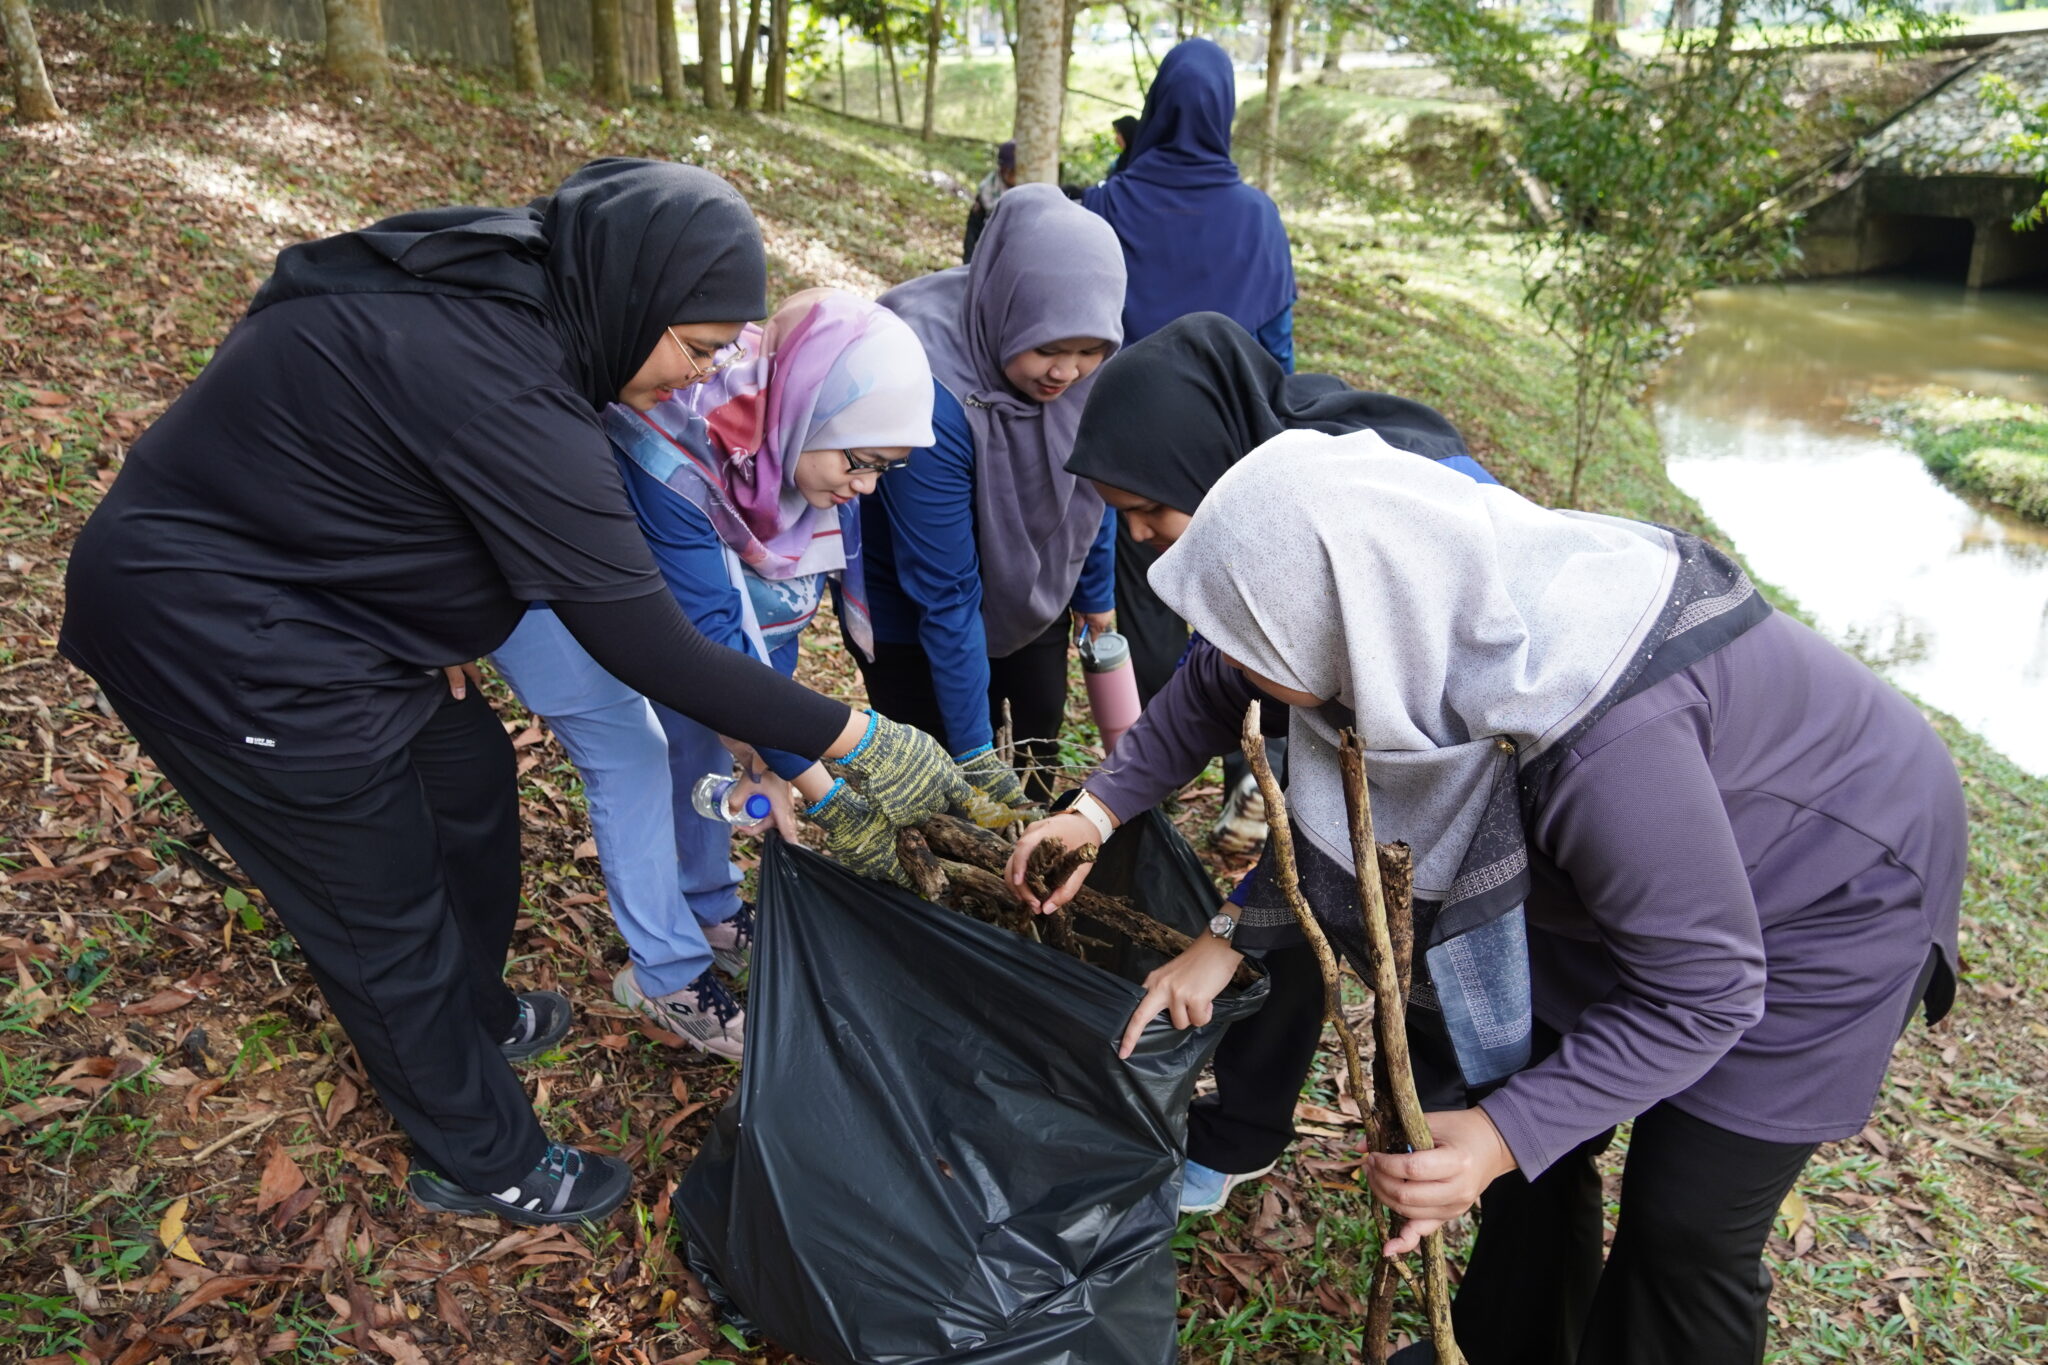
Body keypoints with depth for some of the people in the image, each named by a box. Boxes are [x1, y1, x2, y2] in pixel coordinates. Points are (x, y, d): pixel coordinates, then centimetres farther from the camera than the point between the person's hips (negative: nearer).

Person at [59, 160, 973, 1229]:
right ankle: (481, 1161, 28)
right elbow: (642, 644, -30)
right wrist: (852, 739, -25)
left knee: (469, 788, 21)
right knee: (387, 917, 5)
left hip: (289, 581, 9)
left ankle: (474, 1017, 45)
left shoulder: (496, 288, -5)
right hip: (217, 639, -9)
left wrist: (431, 615, 5)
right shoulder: (501, 382, -33)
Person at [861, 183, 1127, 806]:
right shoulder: (931, 393, -37)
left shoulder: (1087, 364, -21)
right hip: (912, 608, -4)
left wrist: (1096, 595, 10)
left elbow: (1092, 491, -1)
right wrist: (974, 749, -24)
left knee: (1037, 735, 12)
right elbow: (945, 592, -31)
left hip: (1031, 588, 5)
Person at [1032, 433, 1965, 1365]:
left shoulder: (1600, 741, -44)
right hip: (1631, 868, 6)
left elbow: (1703, 995, -29)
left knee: (1688, 1222, 0)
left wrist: (1503, 1138, -30)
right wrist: (1234, 939, -7)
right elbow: (1333, 797, -2)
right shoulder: (1421, 625, -23)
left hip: (1833, 892, -6)